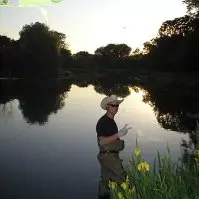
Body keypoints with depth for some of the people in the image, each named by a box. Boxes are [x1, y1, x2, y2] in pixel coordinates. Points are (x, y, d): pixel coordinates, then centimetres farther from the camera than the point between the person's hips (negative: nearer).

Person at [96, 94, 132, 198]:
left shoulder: (111, 121, 13)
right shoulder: (103, 122, -16)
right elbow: (102, 141, -24)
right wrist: (118, 135, -31)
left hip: (111, 156, 9)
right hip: (108, 156, -9)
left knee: (105, 182, 14)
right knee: (123, 179, -6)